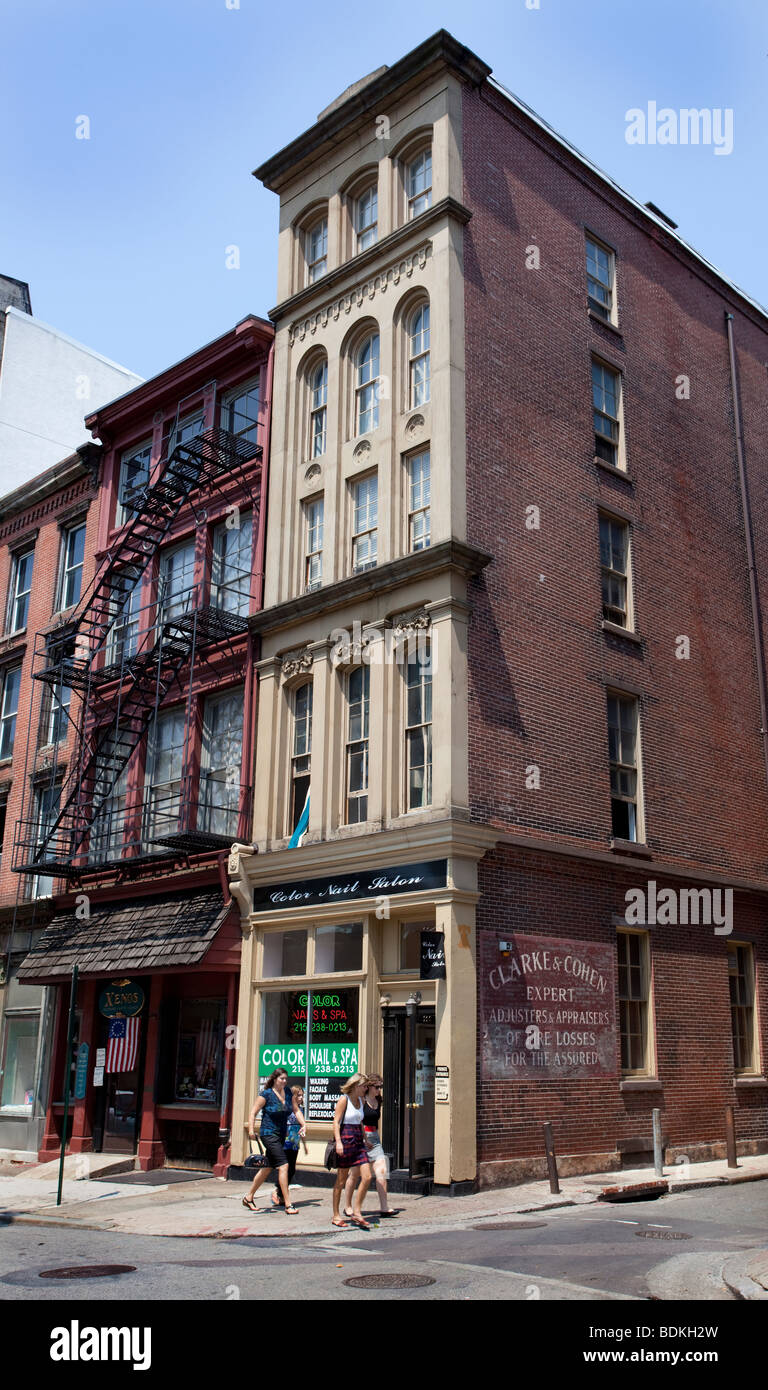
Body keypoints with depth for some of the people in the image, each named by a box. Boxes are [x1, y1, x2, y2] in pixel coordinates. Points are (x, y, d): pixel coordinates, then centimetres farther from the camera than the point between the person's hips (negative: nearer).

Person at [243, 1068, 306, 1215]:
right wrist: (251, 1129, -19)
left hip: (281, 1135, 7)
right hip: (269, 1134, -7)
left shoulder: (289, 1094, 6)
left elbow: (296, 1110, 10)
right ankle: (288, 1204, -14)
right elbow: (254, 1112, -8)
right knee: (283, 1165, -16)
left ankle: (249, 1197, 30)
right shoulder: (266, 1094, -11)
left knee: (267, 1168, 15)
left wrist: (304, 1124, -4)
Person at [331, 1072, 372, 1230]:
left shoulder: (360, 1101, 15)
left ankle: (356, 1212, 6)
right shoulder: (344, 1099, -7)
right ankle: (336, 1215, 13)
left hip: (358, 1142, 7)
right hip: (345, 1140, -7)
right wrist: (338, 1142, -22)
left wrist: (365, 1140, 28)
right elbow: (336, 1122, -13)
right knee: (341, 1180, 2)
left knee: (367, 1177, -4)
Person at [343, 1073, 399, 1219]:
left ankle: (385, 1207, -6)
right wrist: (364, 1139, -15)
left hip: (374, 1138, 6)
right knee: (354, 1173, 3)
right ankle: (347, 1206, 17)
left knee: (381, 1171, -6)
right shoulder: (361, 1100, -9)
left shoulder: (378, 1101, 13)